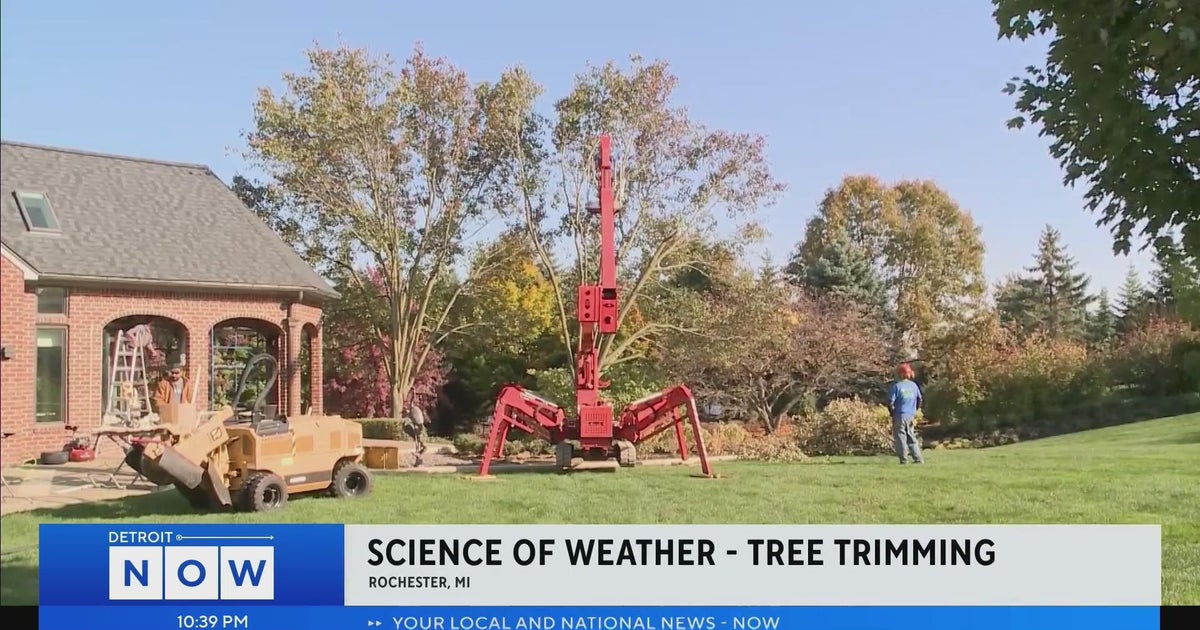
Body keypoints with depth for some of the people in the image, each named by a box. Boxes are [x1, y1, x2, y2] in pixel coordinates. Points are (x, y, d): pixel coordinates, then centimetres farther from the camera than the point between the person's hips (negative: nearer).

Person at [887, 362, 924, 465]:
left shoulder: (897, 386, -11)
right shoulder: (914, 385, 5)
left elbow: (890, 402, -12)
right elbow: (919, 400, 14)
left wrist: (892, 413, 3)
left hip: (900, 415, -5)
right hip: (911, 416, 5)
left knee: (900, 436, 1)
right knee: (911, 437, 14)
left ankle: (903, 459, -1)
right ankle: (918, 458, 11)